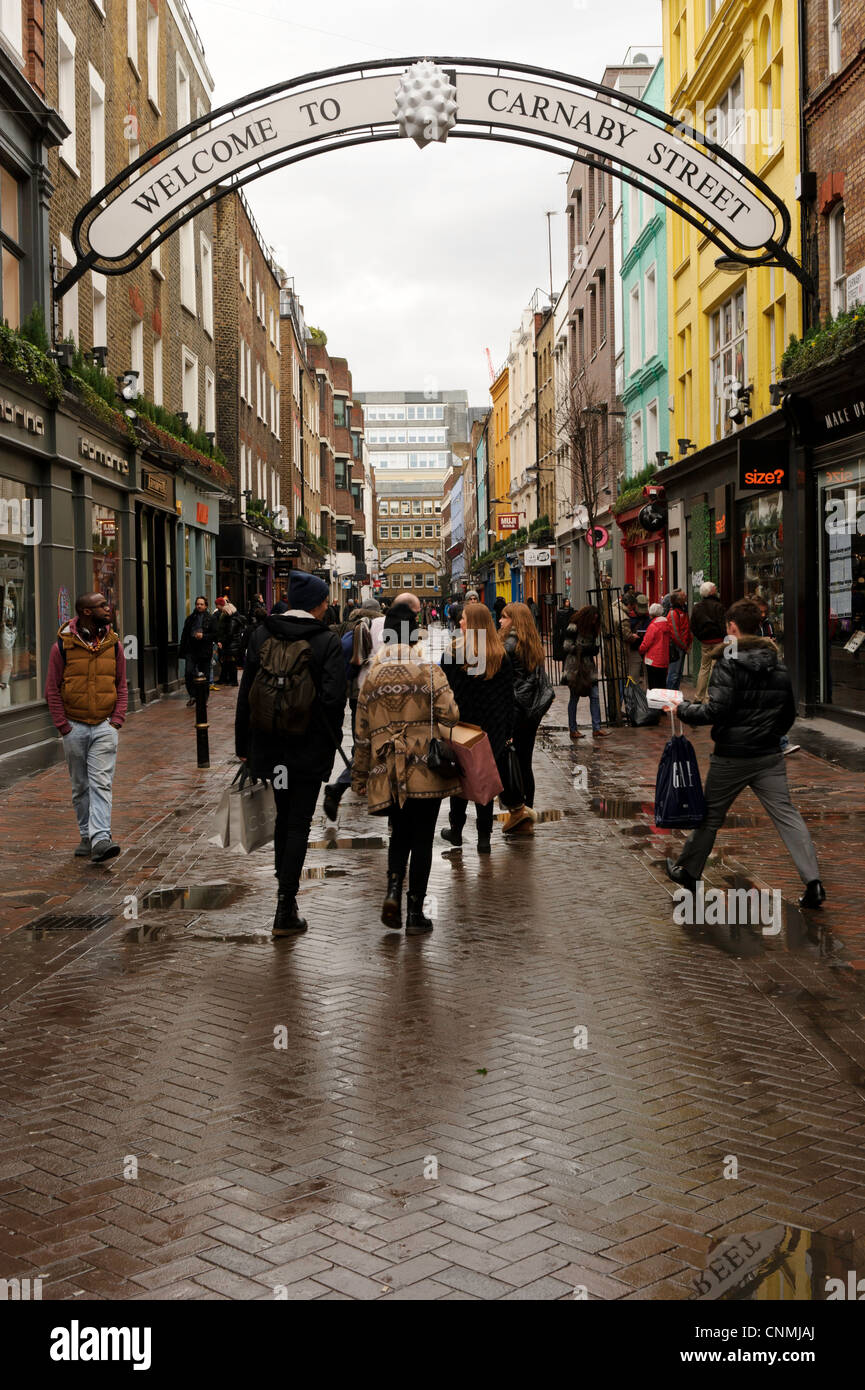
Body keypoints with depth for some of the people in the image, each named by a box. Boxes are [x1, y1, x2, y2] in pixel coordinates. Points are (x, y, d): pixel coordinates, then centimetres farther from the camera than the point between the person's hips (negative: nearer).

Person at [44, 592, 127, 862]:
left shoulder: (114, 644, 5)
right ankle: (87, 837, 20)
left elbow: (122, 687, 11)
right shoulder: (63, 645, -3)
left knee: (101, 784, -10)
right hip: (74, 727, 0)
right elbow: (52, 690, 1)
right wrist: (63, 726, -5)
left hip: (105, 727, 0)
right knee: (80, 786, 9)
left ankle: (100, 839, -18)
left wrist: (116, 721, -1)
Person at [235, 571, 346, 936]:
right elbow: (333, 698, -16)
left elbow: (246, 693, 3)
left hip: (269, 742, 4)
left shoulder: (262, 635, 2)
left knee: (284, 816, 21)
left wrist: (243, 744, 9)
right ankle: (286, 910, 1)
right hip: (310, 747, -4)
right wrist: (331, 740, -1)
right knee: (298, 824, 2)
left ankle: (285, 891, 30)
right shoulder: (327, 642, -10)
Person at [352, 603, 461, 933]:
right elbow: (449, 714, -12)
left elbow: (363, 731, 10)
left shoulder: (372, 677, 7)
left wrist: (360, 775, 17)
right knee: (422, 839, 6)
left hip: (387, 772, 3)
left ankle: (393, 890, -2)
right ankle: (415, 912, 7)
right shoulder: (429, 671, -3)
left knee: (400, 835, 20)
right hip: (425, 770, -3)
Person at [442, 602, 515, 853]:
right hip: (493, 728, 2)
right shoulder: (501, 656, 0)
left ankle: (456, 831, 23)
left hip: (462, 726, -2)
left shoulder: (456, 653, -11)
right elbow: (509, 696, 4)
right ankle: (484, 838, 8)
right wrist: (508, 730, 11)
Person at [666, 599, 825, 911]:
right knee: (787, 815, 1)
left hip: (731, 756, -4)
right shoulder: (779, 667, 6)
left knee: (710, 816, 12)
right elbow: (788, 714, 14)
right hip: (770, 756, 4)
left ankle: (688, 872, 28)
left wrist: (684, 709, -5)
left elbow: (717, 710, -20)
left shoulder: (727, 664, -13)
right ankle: (813, 882, -9)